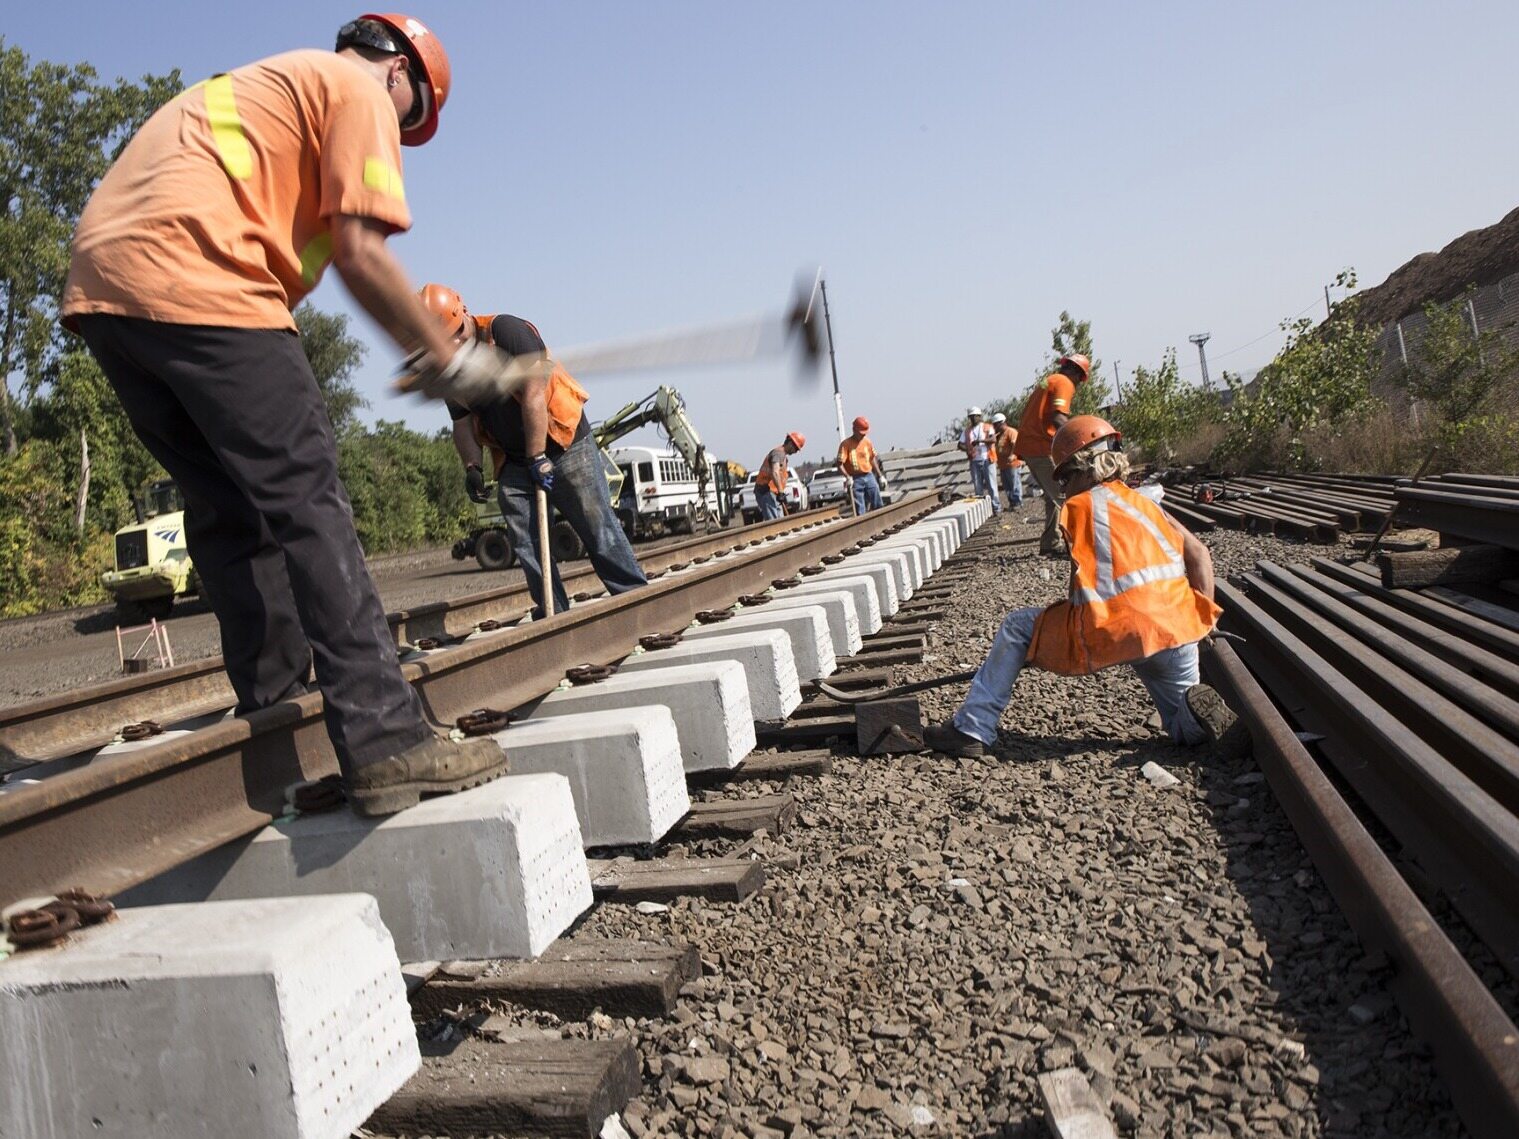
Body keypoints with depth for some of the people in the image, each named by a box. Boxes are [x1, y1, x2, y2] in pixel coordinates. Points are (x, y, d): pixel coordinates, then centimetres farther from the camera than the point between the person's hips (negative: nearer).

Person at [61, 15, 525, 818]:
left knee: (228, 510, 12)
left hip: (98, 285, 9)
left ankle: (273, 715, 15)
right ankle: (385, 744, -15)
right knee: (306, 504, -12)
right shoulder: (359, 89, 8)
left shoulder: (258, 86, 33)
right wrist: (443, 357, 3)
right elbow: (360, 254, -5)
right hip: (192, 280, -9)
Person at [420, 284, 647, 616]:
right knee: (526, 545, -1)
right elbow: (462, 423, 12)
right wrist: (472, 466, -5)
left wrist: (538, 457, -22)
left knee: (600, 529, -5)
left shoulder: (506, 330, -17)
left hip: (565, 442, -6)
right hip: (513, 461, 6)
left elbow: (534, 394, -22)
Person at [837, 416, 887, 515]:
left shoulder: (867, 442, 7)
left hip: (869, 476, 5)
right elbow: (840, 464, -12)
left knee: (878, 506, 4)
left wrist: (880, 475, 17)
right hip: (855, 480, -5)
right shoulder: (846, 444, -8)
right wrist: (848, 477, -27)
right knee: (860, 511, -4)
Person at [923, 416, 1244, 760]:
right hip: (1177, 630, 5)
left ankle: (972, 728, 13)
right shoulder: (1145, 501, 21)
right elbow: (1199, 554, 12)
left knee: (1017, 626, 16)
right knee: (1187, 728, 26)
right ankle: (1200, 707, -10)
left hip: (1115, 633, -4)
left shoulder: (1078, 507, 8)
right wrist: (1201, 622, 13)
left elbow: (1082, 579, 7)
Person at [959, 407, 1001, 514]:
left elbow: (993, 439, -10)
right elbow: (960, 444, 9)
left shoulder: (987, 427, 5)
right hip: (974, 461, 3)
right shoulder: (966, 431, 15)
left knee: (991, 484, -5)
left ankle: (996, 507, -2)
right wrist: (967, 448, -13)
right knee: (977, 486, 3)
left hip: (986, 460, -3)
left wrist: (980, 441, -24)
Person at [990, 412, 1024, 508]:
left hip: (1012, 464, -10)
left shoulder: (1011, 431, -9)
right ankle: (1012, 504, 19)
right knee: (1007, 487, 12)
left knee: (1015, 485, -6)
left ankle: (1018, 504, -3)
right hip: (1003, 465, 10)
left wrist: (1012, 455, -37)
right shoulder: (999, 435, 20)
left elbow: (1015, 443, -25)